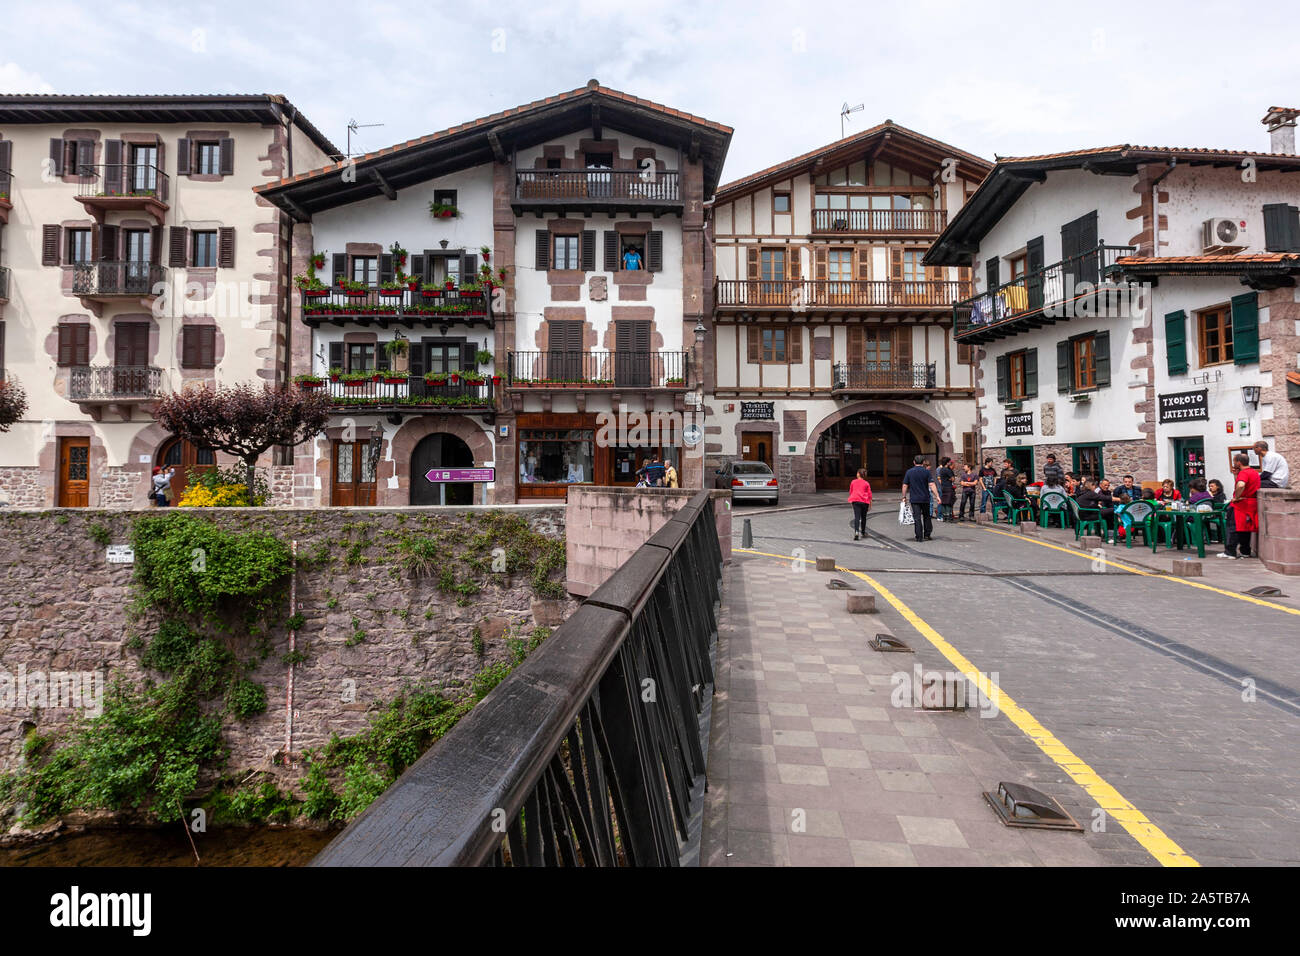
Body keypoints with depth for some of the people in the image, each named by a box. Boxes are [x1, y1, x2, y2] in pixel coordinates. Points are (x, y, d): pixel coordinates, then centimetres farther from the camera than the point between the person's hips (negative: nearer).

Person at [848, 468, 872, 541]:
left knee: (857, 517, -8)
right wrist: (870, 505, 10)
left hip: (855, 501, 0)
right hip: (864, 502, 1)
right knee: (863, 517, 15)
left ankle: (856, 532, -28)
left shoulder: (853, 482, 8)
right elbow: (869, 494, 4)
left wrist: (851, 500, 31)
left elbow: (850, 492, 15)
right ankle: (863, 533, 28)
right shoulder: (866, 483, 6)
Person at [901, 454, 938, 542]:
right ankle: (927, 535, 19)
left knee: (917, 518, 1)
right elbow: (931, 485, -11)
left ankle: (919, 537, -1)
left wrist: (904, 497, 8)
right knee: (926, 516, 16)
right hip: (925, 498, 0)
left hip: (914, 499, 0)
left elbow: (905, 486, 0)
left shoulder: (909, 472, 0)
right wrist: (937, 496, -10)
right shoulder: (926, 471, -4)